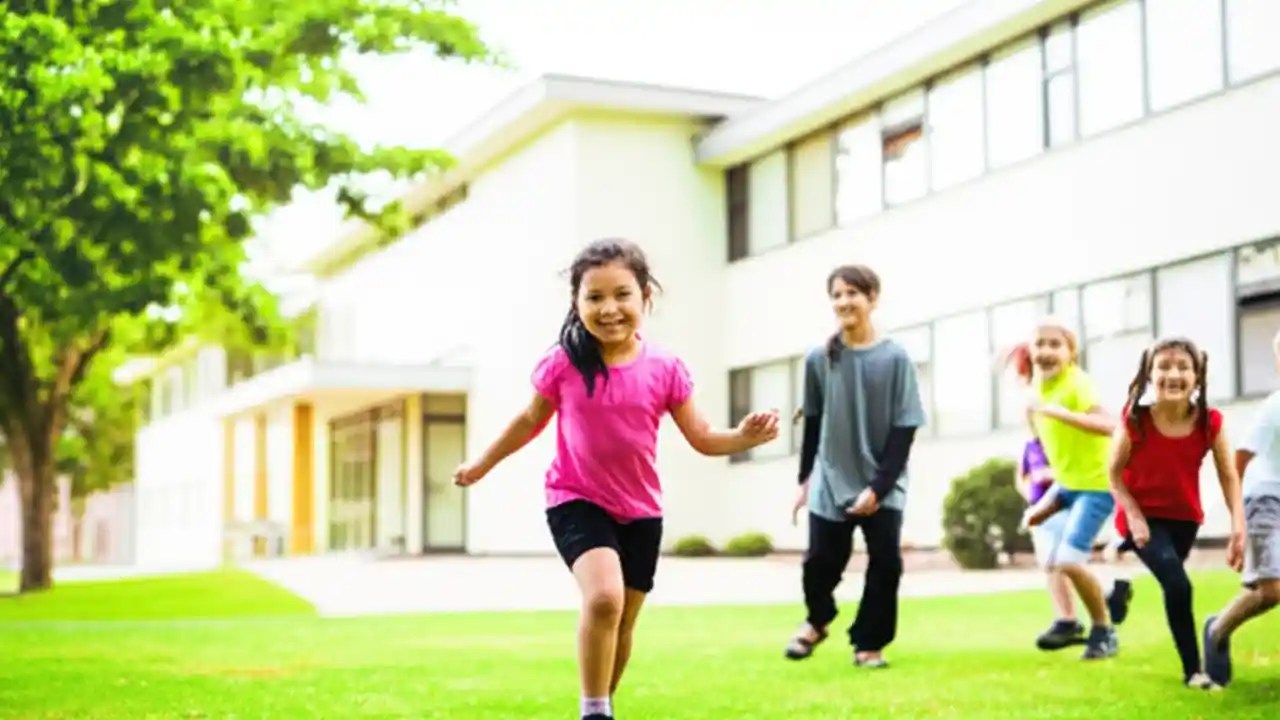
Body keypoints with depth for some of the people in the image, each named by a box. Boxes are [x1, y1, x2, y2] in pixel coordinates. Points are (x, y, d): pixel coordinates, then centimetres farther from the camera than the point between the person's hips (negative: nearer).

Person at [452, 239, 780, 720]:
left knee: (624, 621, 14)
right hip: (577, 501, -3)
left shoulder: (665, 369, -9)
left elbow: (702, 438, -2)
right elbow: (531, 420, 7)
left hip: (640, 511, 3)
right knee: (604, 597, -28)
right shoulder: (564, 365, -11)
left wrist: (744, 436, -22)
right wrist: (483, 464, 16)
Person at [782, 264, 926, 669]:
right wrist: (805, 480, 12)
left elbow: (904, 429, -7)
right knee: (821, 561, 1)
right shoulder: (818, 359, 0)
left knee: (886, 563, -3)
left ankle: (868, 643, 16)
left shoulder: (895, 358, -7)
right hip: (830, 483, 1)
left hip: (883, 488, -1)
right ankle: (817, 620, 32)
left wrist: (878, 486, -13)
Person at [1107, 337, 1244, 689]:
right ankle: (1193, 670, -7)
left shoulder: (1210, 422, -17)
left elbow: (1228, 475, -9)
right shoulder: (1135, 420, -23)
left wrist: (1238, 523, -19)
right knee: (1178, 585, -21)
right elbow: (1115, 473, -12)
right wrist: (1134, 516, -20)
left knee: (1173, 586, 20)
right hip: (1143, 515, -4)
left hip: (1184, 517, 4)